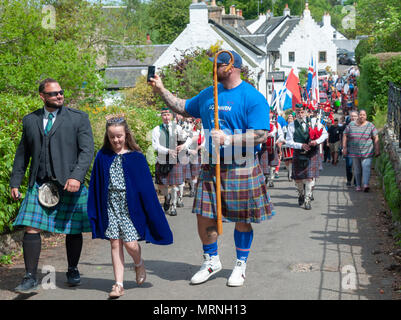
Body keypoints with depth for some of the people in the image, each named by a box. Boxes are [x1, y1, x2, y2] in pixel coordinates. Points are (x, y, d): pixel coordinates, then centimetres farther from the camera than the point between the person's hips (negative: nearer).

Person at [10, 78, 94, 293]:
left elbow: (87, 151, -5)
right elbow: (22, 154, 18)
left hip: (69, 185, -2)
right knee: (31, 229, -7)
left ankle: (73, 271, 29)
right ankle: (30, 278, 0)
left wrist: (76, 176, -19)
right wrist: (15, 182, 12)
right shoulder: (30, 120, 12)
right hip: (39, 184, 2)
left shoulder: (78, 118, 2)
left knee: (73, 231, 7)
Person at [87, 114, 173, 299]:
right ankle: (119, 284, 8)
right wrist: (93, 211, 6)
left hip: (130, 206, -2)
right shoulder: (102, 157, 4)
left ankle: (139, 264, 27)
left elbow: (146, 187, 0)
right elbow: (95, 186, 9)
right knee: (115, 243, 2)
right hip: (110, 206, 2)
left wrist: (151, 213, -2)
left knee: (130, 243, -7)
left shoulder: (136, 157, -3)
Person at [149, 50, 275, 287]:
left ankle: (241, 265, 24)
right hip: (211, 167, 6)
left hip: (240, 168, -5)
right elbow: (184, 108, 25)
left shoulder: (253, 97, -11)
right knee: (204, 215, 5)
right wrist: (161, 90, 19)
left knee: (242, 219, 6)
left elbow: (261, 135, -16)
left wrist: (228, 139, -22)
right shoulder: (209, 94, 10)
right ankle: (211, 260, 25)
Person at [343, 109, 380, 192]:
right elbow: (345, 136, 8)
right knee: (357, 169, 7)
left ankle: (366, 185, -24)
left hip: (367, 152, -2)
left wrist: (377, 150, -4)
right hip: (355, 152, 2)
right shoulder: (351, 125, 4)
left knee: (366, 167, -15)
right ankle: (358, 185, 16)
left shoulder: (370, 126, 0)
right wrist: (344, 147, 1)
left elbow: (376, 138, 1)